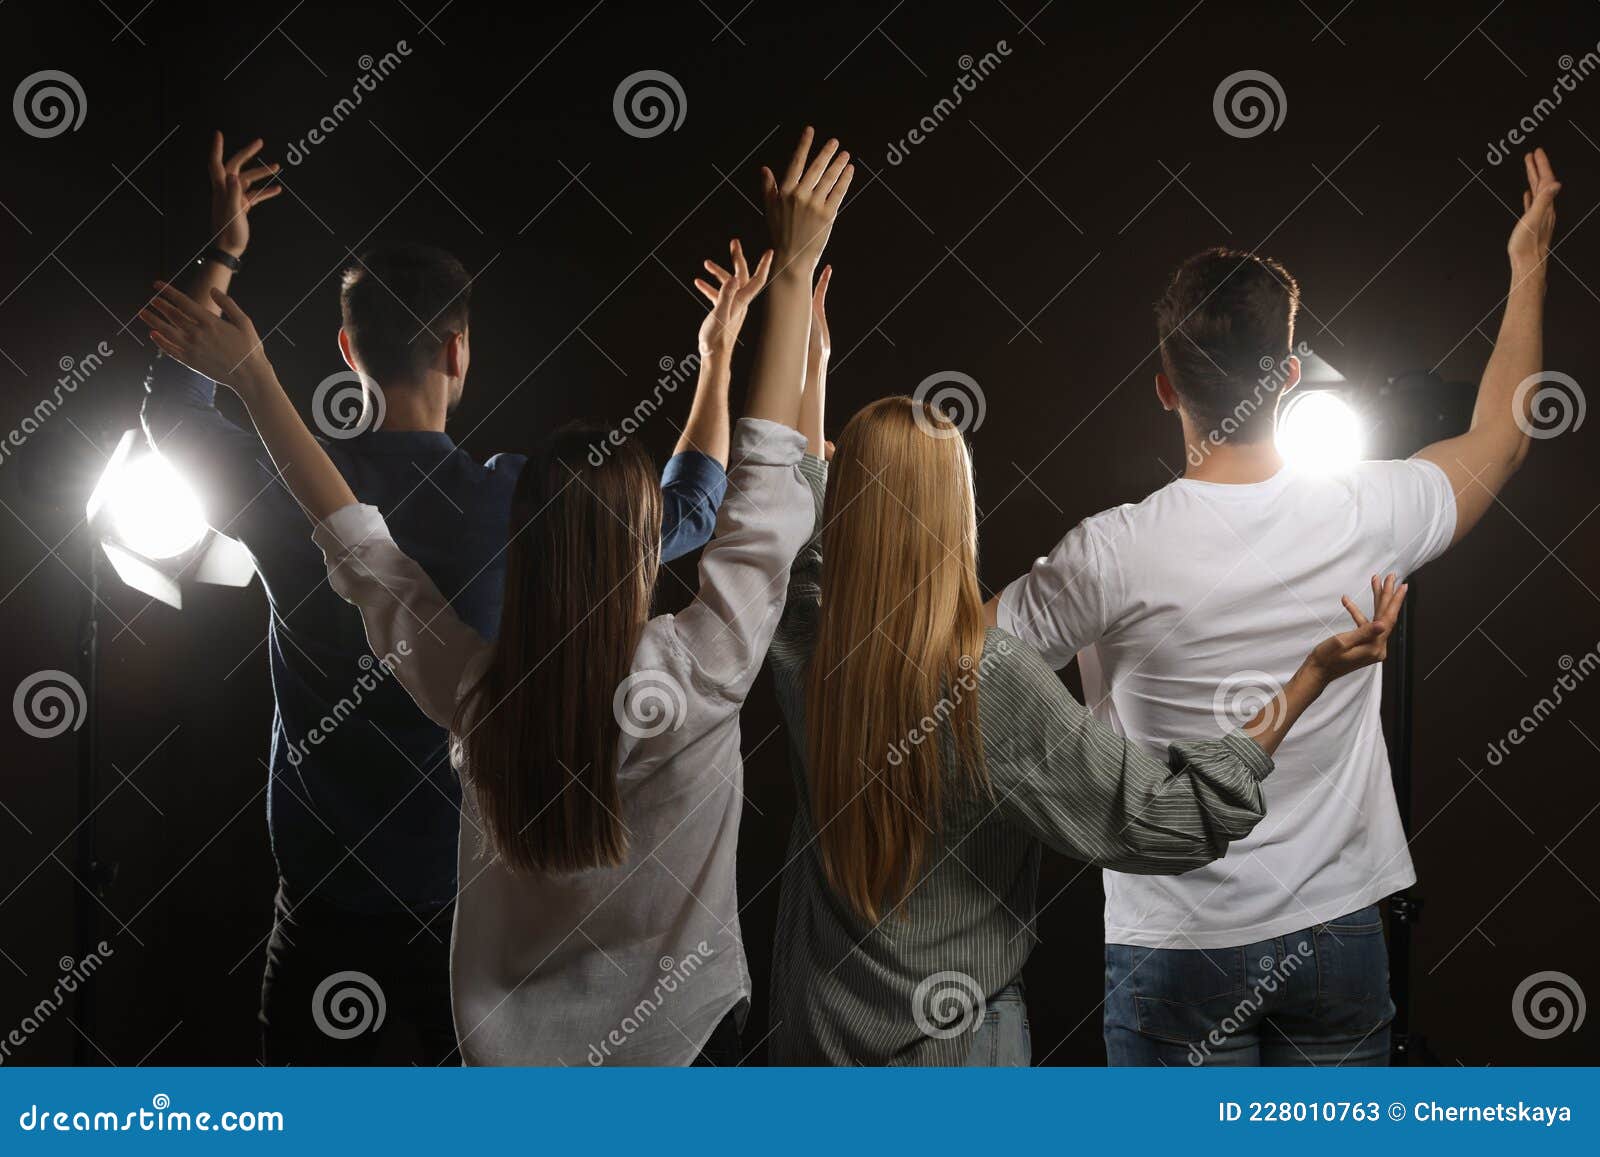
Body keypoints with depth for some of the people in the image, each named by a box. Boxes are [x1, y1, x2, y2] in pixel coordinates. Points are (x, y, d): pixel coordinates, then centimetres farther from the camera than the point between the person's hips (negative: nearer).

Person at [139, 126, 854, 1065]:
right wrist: (793, 273, -11)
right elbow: (764, 496, -17)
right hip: (678, 1037, -2)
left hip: (511, 1049, 3)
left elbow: (354, 539, -5)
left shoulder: (472, 690, -18)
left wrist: (253, 379, 4)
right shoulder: (693, 685, -26)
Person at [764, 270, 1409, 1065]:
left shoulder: (804, 650, -9)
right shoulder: (998, 683, -24)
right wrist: (1314, 677, -16)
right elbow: (1166, 819, -19)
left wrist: (812, 366, 23)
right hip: (951, 1040, -4)